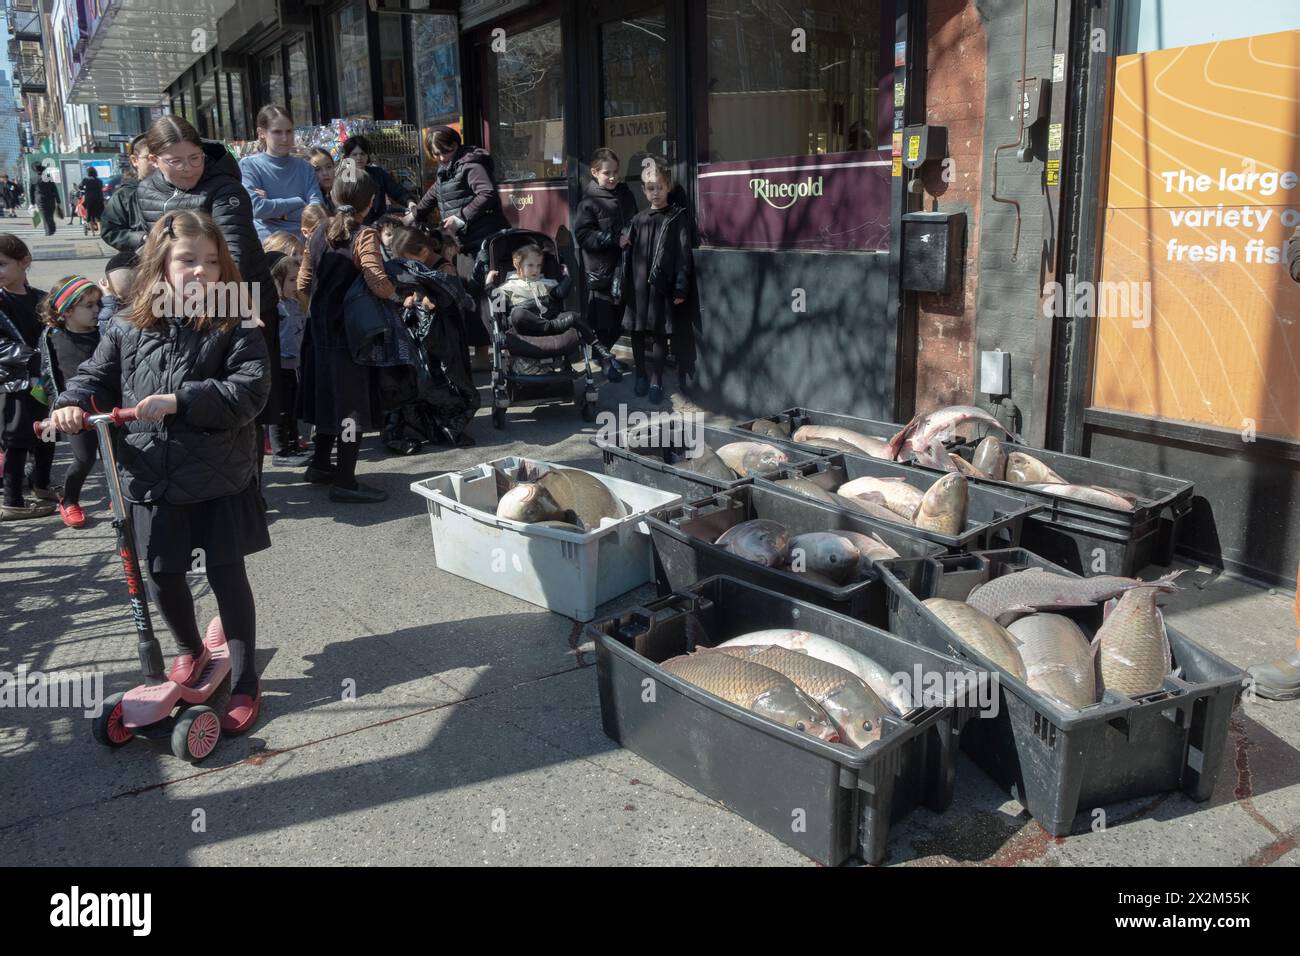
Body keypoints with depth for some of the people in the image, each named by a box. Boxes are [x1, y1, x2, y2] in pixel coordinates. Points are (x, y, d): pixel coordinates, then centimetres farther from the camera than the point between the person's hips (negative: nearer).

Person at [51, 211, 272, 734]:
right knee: (163, 576, 14)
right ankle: (190, 650, 44)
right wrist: (72, 404, -13)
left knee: (226, 575, 3)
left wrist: (180, 401, -28)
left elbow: (250, 390, -20)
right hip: (153, 480, 4)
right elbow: (96, 377, 8)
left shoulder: (234, 328, -9)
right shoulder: (129, 327, 2)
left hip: (220, 480, -3)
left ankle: (245, 684, 18)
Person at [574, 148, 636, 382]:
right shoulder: (590, 201, -9)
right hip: (601, 270, -6)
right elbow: (583, 235, -15)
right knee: (602, 319, 0)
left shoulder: (625, 194, 8)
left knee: (620, 318, 14)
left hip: (624, 267, 6)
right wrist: (614, 239, -20)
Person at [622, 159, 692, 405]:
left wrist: (681, 288, -10)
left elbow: (683, 255, -5)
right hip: (638, 285, 4)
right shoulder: (638, 220, 10)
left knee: (660, 334, 1)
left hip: (663, 286, -3)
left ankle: (656, 380, 13)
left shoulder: (677, 219, -1)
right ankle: (641, 374, 27)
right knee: (636, 331, 9)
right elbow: (627, 253, 11)